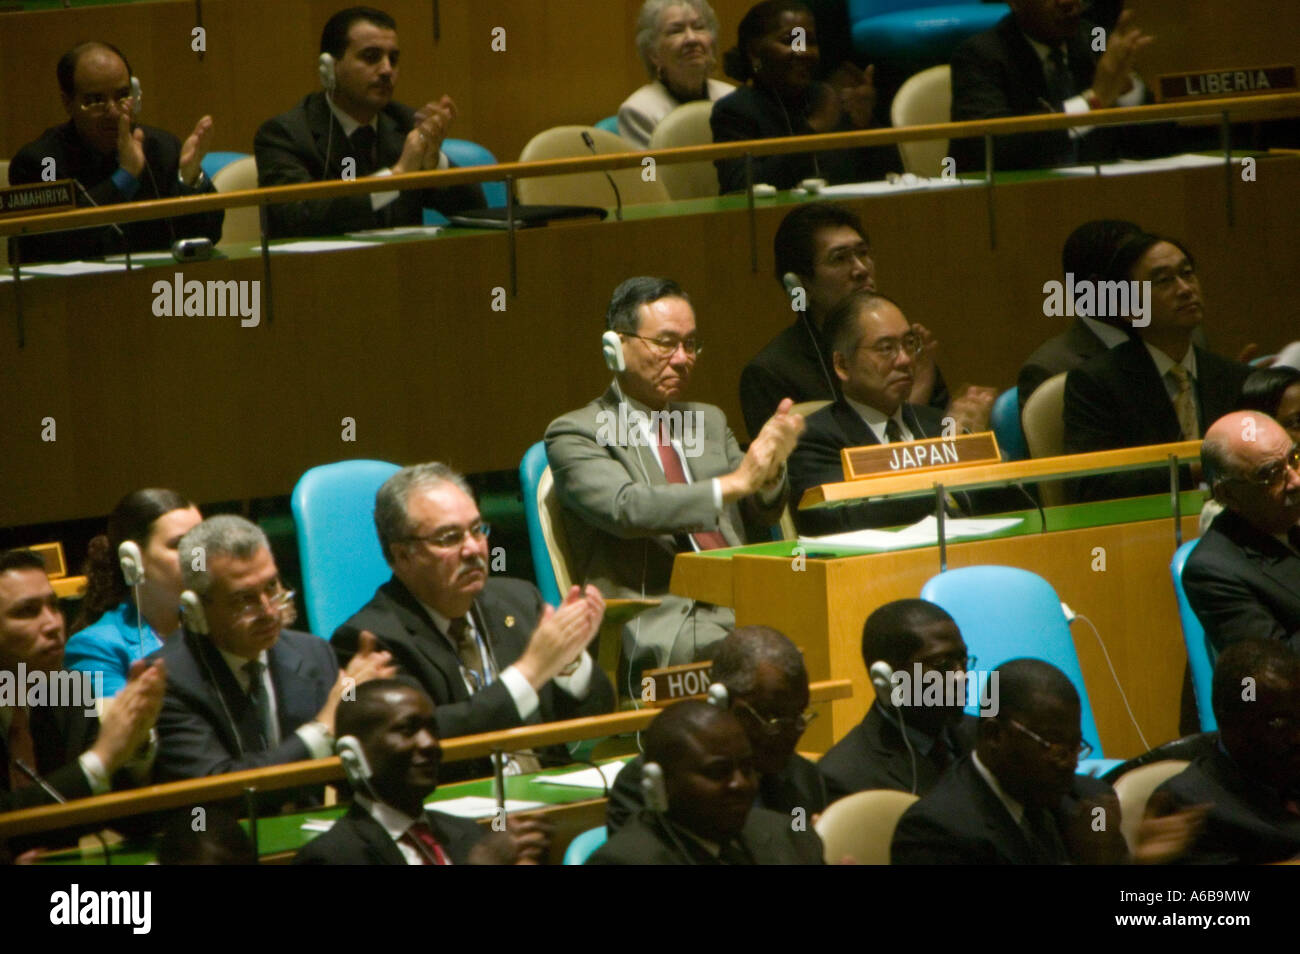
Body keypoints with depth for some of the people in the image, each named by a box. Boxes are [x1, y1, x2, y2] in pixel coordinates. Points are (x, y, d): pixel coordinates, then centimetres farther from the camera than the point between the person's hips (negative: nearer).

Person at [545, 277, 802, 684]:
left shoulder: (709, 421, 25)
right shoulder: (576, 433, 4)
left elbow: (764, 512, 18)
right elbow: (626, 509, -14)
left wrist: (768, 469, -6)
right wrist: (734, 484, -20)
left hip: (743, 604, 6)